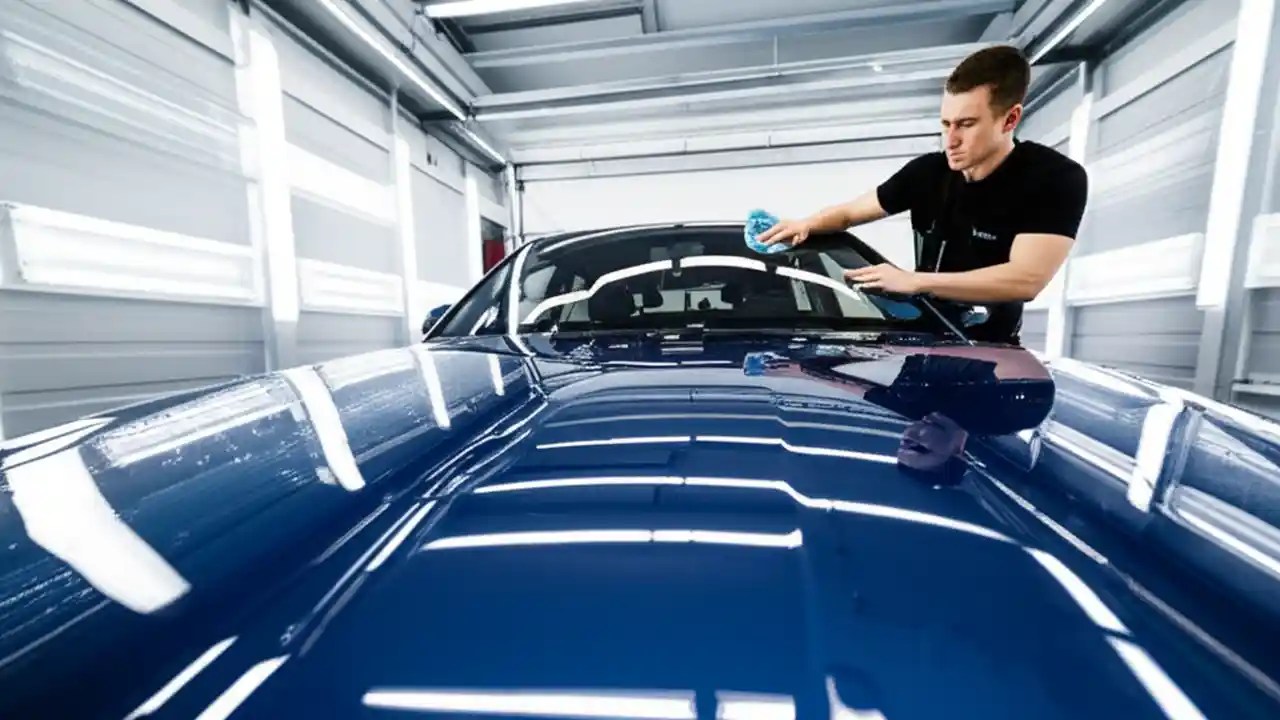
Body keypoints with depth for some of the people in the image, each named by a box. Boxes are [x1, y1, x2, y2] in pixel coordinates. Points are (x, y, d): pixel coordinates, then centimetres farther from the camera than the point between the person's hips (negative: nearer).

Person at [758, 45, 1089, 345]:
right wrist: (806, 224, -17)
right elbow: (850, 211, 4)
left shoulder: (1057, 179, -16)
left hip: (988, 346, -2)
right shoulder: (927, 171, -5)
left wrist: (914, 281, -32)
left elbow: (1027, 279, -28)